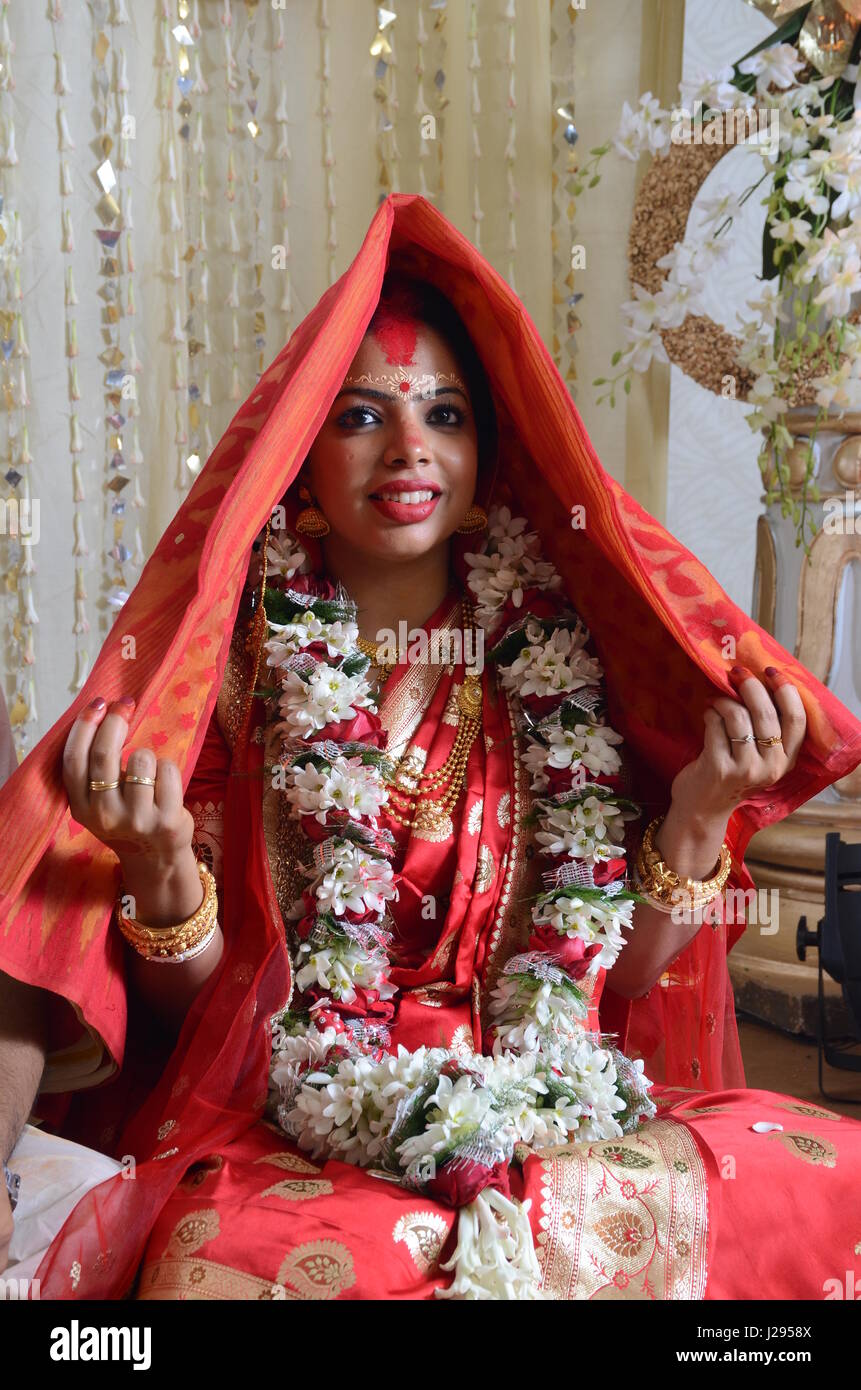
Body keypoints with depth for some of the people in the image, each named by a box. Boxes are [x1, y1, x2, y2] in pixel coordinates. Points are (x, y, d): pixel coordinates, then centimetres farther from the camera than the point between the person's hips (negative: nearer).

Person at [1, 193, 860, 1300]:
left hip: (555, 1116, 1)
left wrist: (701, 815, -14)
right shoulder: (231, 659, -2)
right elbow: (193, 1007, 0)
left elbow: (618, 985, 2)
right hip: (278, 1132, 0)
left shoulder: (557, 661, 1)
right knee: (220, 1257, -33)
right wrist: (160, 865, -20)